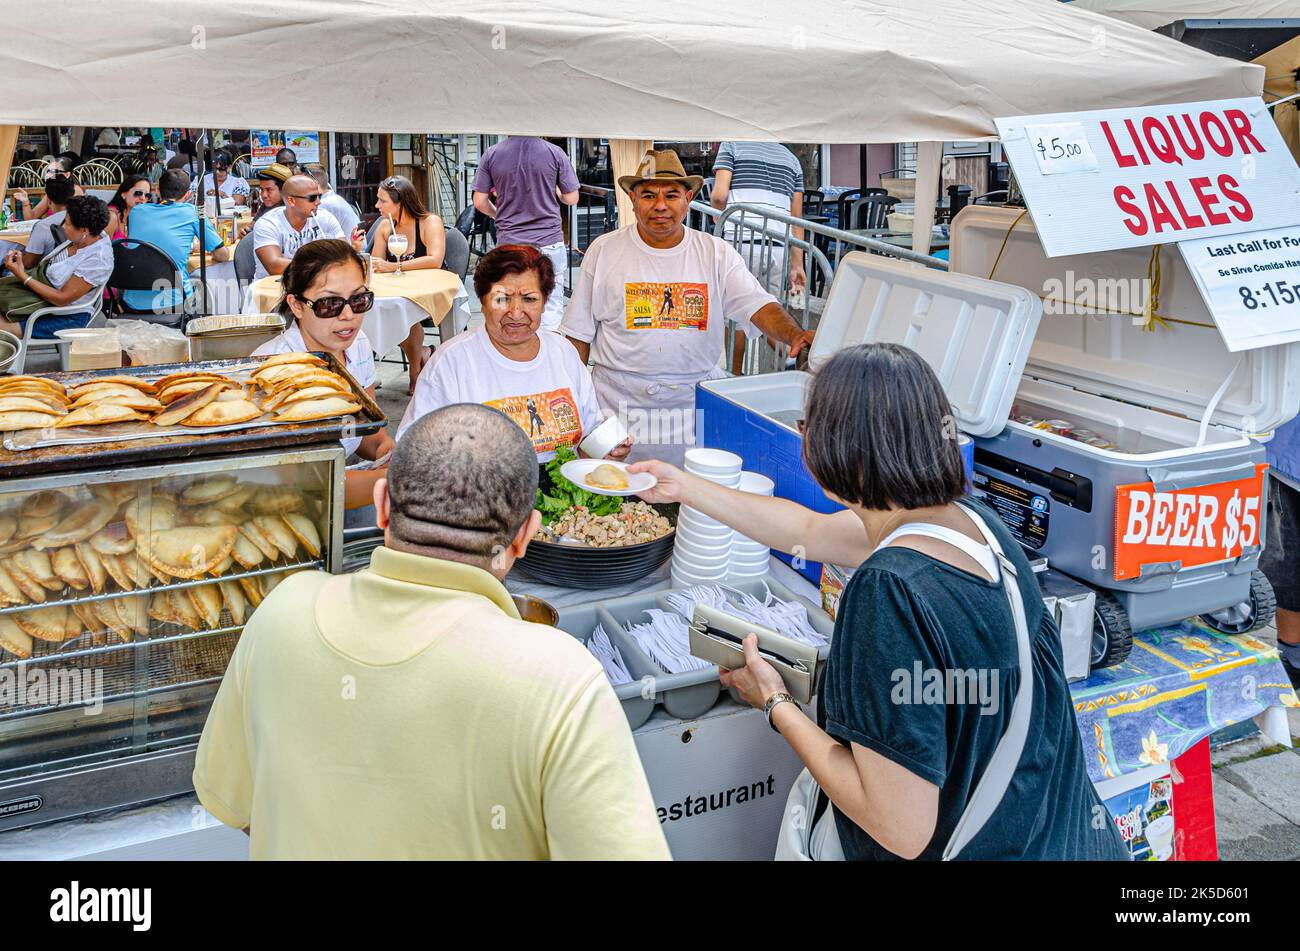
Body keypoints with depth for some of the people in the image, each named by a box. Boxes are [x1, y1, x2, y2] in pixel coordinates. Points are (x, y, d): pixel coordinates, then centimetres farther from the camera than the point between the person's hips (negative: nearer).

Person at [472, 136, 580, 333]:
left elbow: (479, 202, 3)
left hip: (509, 243, 2)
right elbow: (571, 198, 1)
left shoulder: (491, 154, -1)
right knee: (551, 310, 4)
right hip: (549, 242, -1)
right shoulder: (555, 152, -5)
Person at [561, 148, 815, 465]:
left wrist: (794, 335, -27)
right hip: (619, 405, 0)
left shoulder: (716, 253, 4)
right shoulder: (604, 251, 3)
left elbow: (758, 306, -7)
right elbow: (579, 334, 6)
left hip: (697, 403, 1)